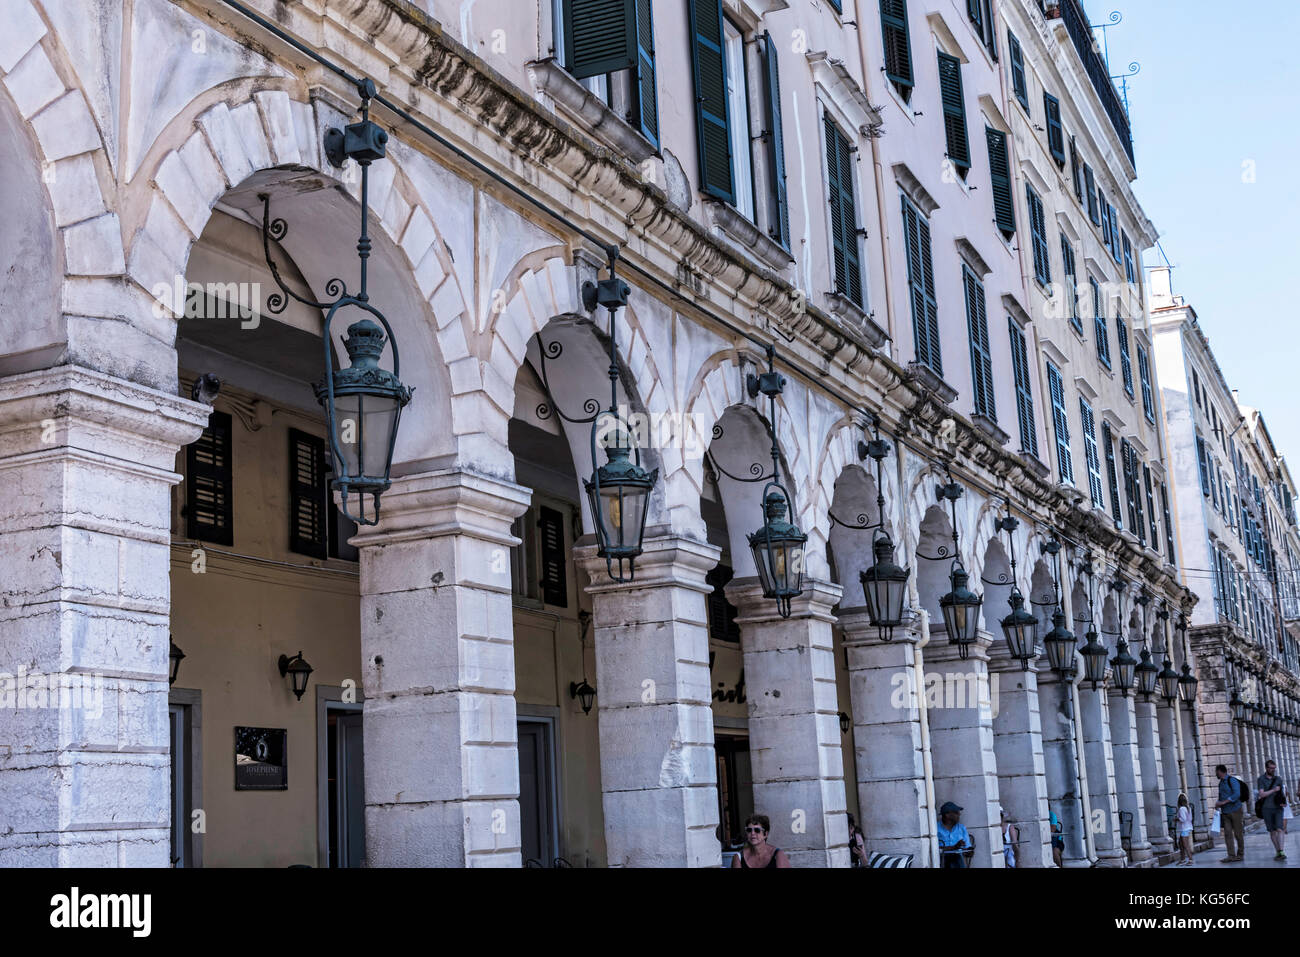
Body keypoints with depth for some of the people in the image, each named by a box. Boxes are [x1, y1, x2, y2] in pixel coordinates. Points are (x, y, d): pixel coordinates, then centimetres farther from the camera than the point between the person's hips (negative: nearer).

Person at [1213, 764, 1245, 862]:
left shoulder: (1232, 780, -8)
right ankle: (1231, 855, -10)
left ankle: (1240, 854, 13)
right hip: (1225, 813, 7)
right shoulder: (1221, 783, 16)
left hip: (1235, 811, -7)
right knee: (1227, 833, -6)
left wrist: (1223, 802, -21)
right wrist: (1218, 804, 4)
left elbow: (1237, 794, -20)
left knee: (1238, 833, 0)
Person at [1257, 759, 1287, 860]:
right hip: (1267, 808, -1)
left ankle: (1281, 851, -21)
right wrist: (1273, 790, -12)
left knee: (1279, 829, -15)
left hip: (1278, 808, 1)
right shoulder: (1261, 779, 0)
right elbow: (1262, 794, -10)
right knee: (1272, 831, 3)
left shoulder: (1278, 779, 11)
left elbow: (1282, 793, 18)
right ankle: (1278, 852, 11)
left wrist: (1283, 801, -2)